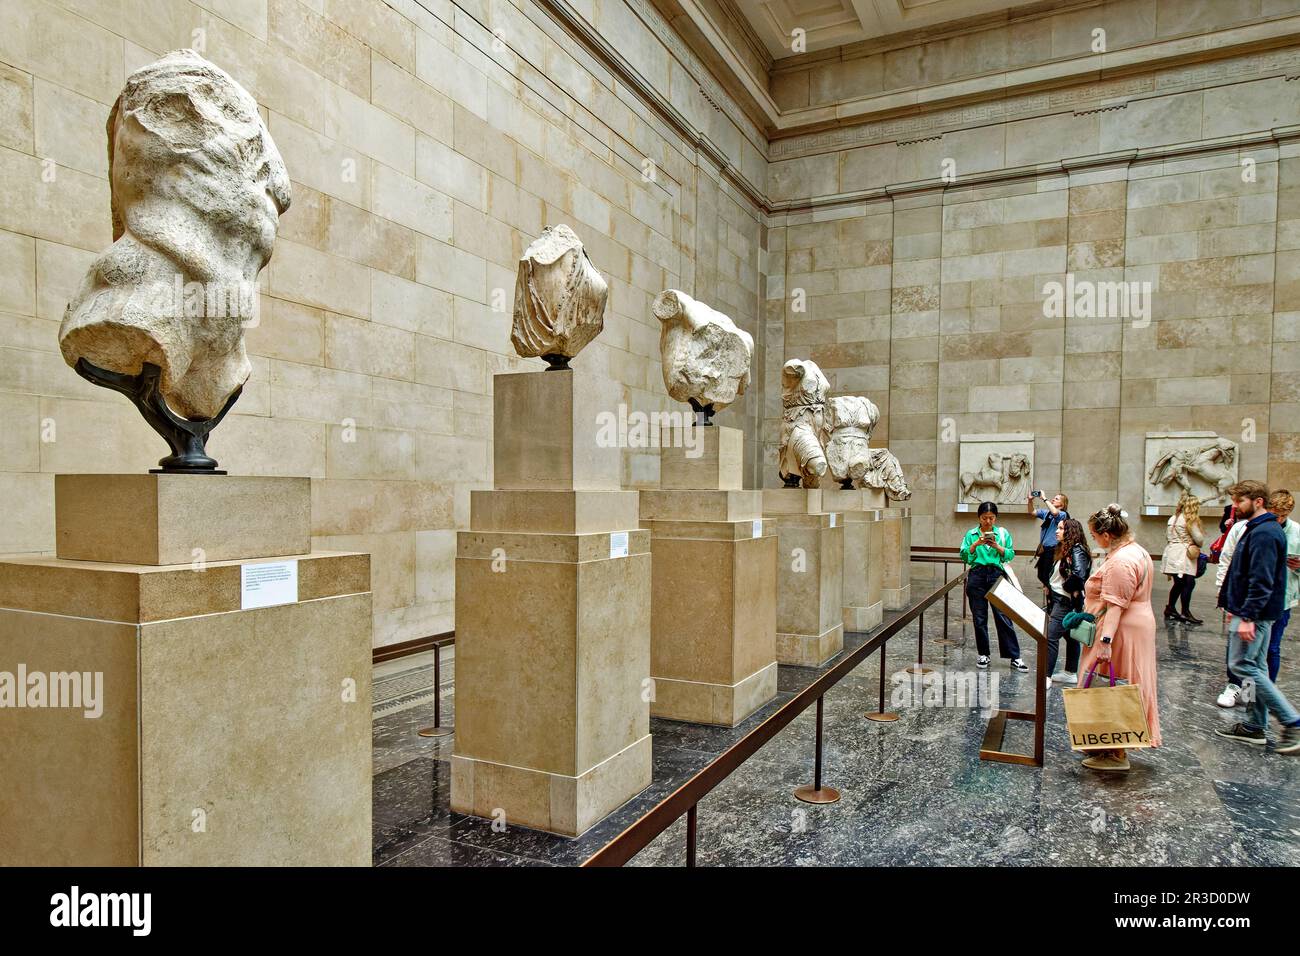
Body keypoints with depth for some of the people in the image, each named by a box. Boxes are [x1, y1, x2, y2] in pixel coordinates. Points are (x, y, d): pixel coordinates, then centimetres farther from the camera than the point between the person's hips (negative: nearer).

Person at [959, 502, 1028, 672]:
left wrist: (997, 546, -14)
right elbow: (964, 555, -1)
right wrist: (976, 544, -15)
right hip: (977, 576, 1)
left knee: (1004, 616, -4)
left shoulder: (1003, 533, 7)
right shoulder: (971, 534, 8)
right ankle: (983, 654, 18)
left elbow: (1010, 555, 2)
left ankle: (1014, 657, 1)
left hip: (997, 575, -1)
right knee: (979, 618, 6)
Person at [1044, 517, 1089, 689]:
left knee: (1051, 636, -11)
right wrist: (1049, 587, 5)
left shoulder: (1077, 551, -15)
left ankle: (1047, 677, -8)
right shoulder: (1062, 550, 13)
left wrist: (1069, 587, -13)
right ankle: (1071, 673, 26)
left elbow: (1079, 575, -29)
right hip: (1058, 599, 10)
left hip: (1066, 601, -10)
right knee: (1070, 636, 17)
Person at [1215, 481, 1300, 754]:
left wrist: (1247, 616, -26)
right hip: (1257, 613, 11)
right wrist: (1237, 609, 22)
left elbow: (1262, 580, -25)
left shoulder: (1263, 533, -19)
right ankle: (1255, 726, 20)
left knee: (1242, 665, -7)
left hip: (1255, 613, -11)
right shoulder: (1258, 529, 15)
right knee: (1255, 666, 13)